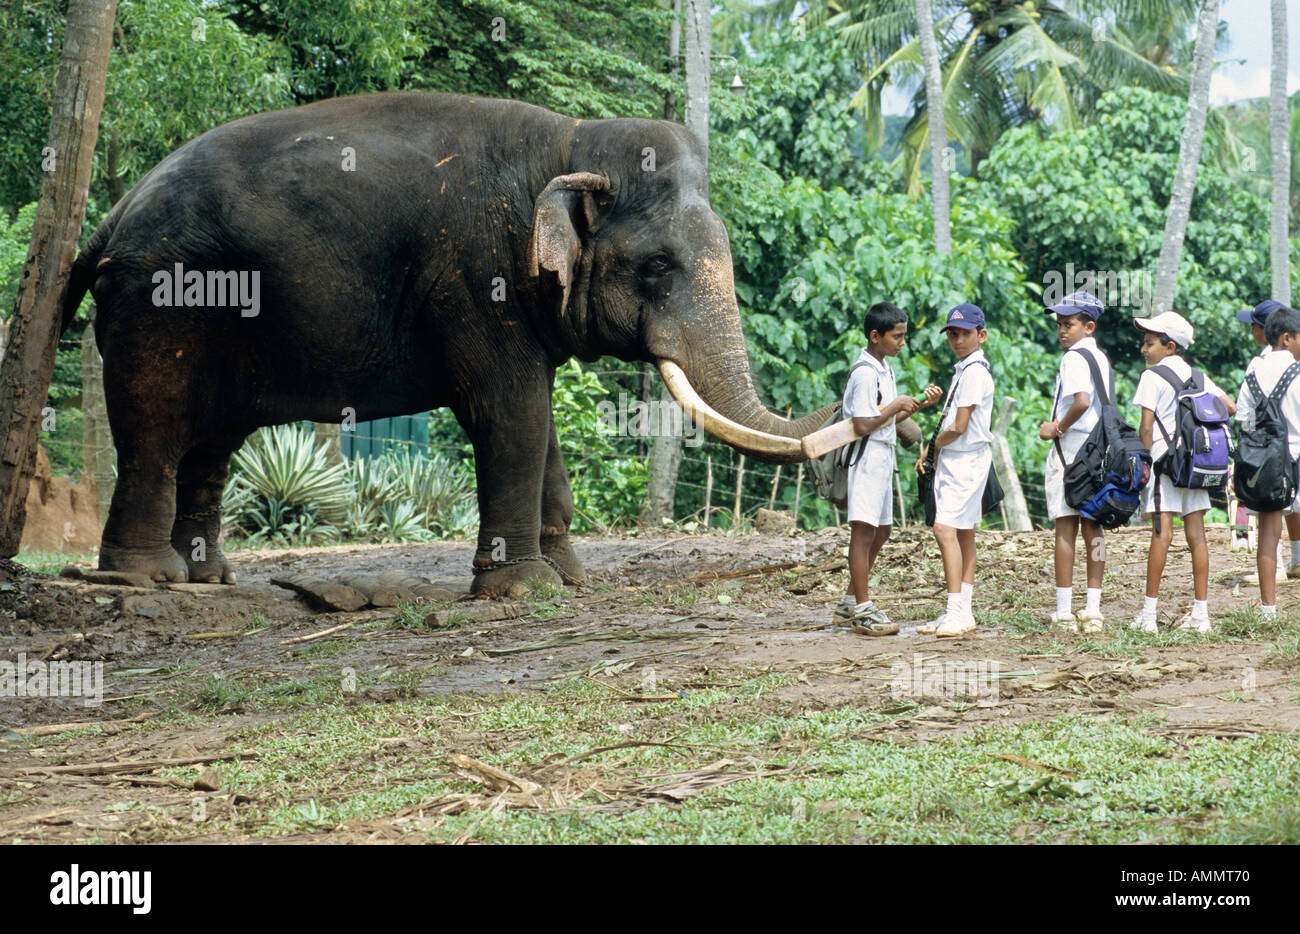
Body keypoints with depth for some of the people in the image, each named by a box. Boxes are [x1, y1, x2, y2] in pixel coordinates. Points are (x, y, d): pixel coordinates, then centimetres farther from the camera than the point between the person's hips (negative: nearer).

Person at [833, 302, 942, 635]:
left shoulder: (884, 369, 14)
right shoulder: (865, 373, -17)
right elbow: (863, 425, -21)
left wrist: (920, 402, 7)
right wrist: (897, 406, -14)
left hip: (883, 457, 10)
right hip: (867, 457, -10)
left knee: (880, 531, 14)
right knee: (864, 530, -8)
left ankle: (850, 604, 21)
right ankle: (862, 610, -8)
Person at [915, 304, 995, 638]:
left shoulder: (975, 371, -15)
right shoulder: (963, 369, 16)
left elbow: (959, 427, -18)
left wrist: (934, 445, -2)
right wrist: (932, 449, 10)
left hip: (967, 458, -10)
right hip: (952, 459, 10)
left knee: (945, 528, -18)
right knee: (963, 534, 11)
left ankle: (957, 613, -22)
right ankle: (962, 614, 14)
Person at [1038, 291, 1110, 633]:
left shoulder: (1074, 357, -12)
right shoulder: (1101, 358, 15)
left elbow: (1081, 401, -27)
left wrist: (1057, 428, -12)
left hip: (1071, 447, -8)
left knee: (1066, 527, -5)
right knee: (1092, 527, 8)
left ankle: (1064, 611, -5)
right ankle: (1092, 609, 7)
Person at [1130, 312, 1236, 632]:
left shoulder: (1152, 376, -5)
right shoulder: (1196, 376, 13)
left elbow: (1146, 427, -11)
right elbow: (1230, 408, 12)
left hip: (1164, 459, -6)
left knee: (1161, 533, -9)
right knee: (1196, 534, 6)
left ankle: (1149, 613, -10)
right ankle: (1200, 613, 6)